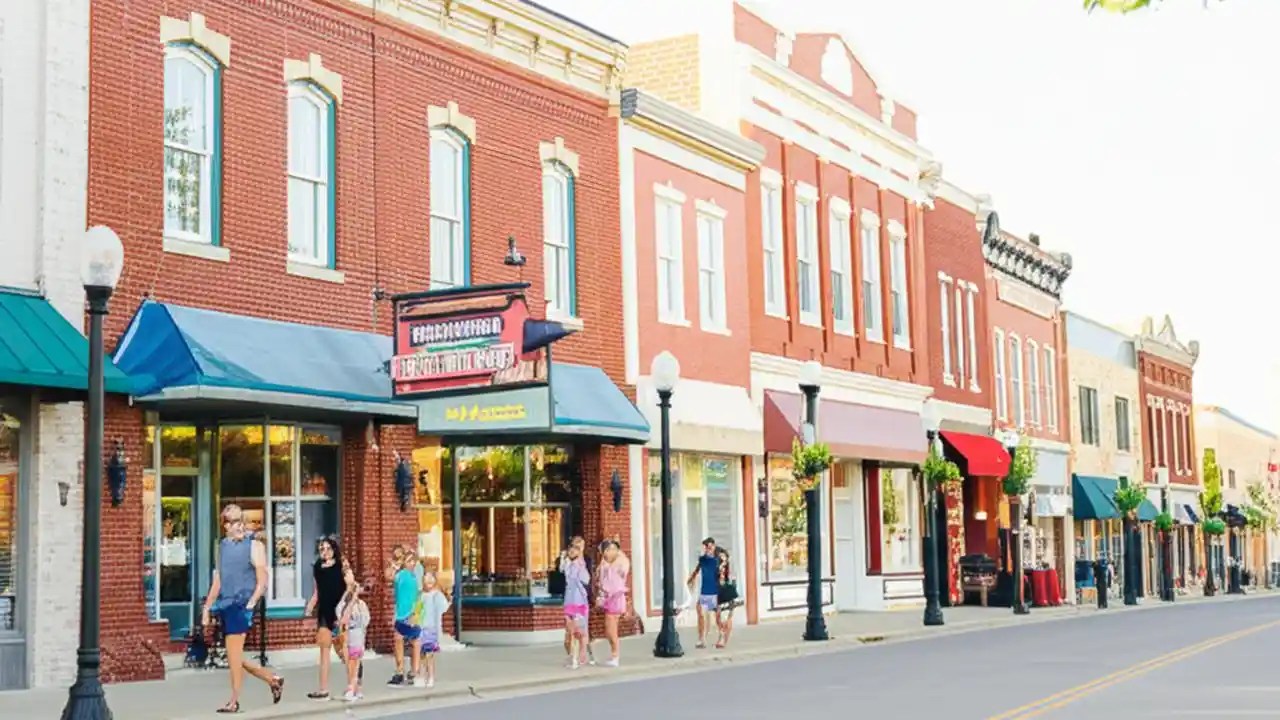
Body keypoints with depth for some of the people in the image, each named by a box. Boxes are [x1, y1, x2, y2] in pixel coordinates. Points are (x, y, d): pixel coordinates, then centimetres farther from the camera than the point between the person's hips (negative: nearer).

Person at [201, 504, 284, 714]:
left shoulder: (254, 545, -3)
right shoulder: (222, 546, 15)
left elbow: (262, 581, -7)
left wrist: (250, 604, -17)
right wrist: (207, 607, 17)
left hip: (241, 605, -7)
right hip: (225, 606, 7)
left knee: (234, 656, -7)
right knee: (235, 658, 9)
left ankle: (234, 702, 2)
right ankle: (273, 680, 25)